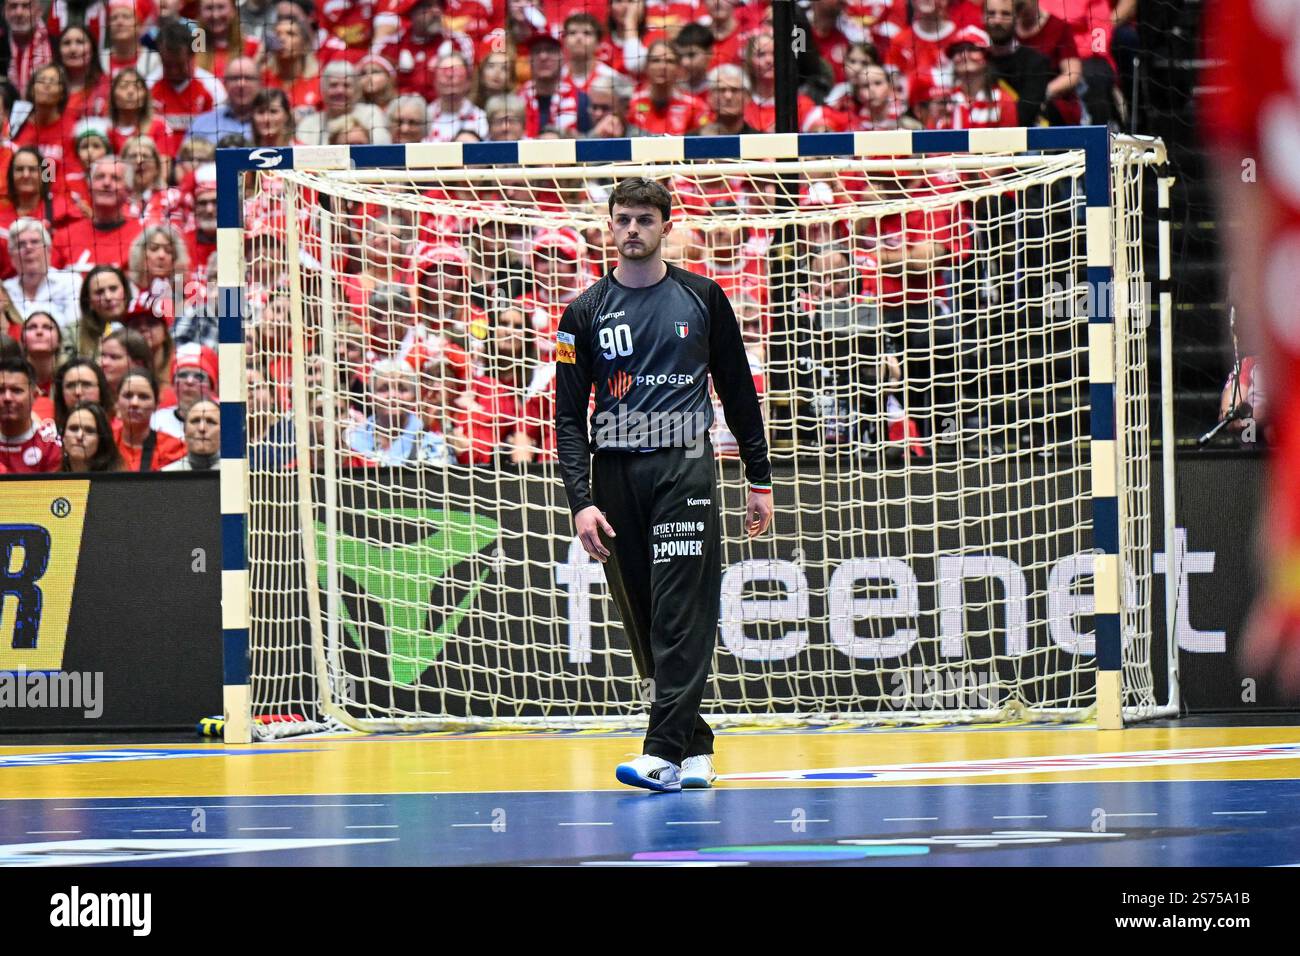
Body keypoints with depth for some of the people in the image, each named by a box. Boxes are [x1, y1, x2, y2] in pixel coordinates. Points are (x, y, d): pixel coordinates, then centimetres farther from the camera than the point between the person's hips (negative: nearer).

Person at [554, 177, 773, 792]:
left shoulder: (701, 298, 7)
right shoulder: (585, 314, 7)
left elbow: (737, 391, 13)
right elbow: (569, 417, 4)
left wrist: (760, 480, 10)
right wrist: (581, 502, -8)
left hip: (684, 468, -2)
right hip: (615, 475, 2)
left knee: (681, 613, -13)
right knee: (642, 620, 4)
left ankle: (666, 752, -19)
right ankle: (695, 745, 14)